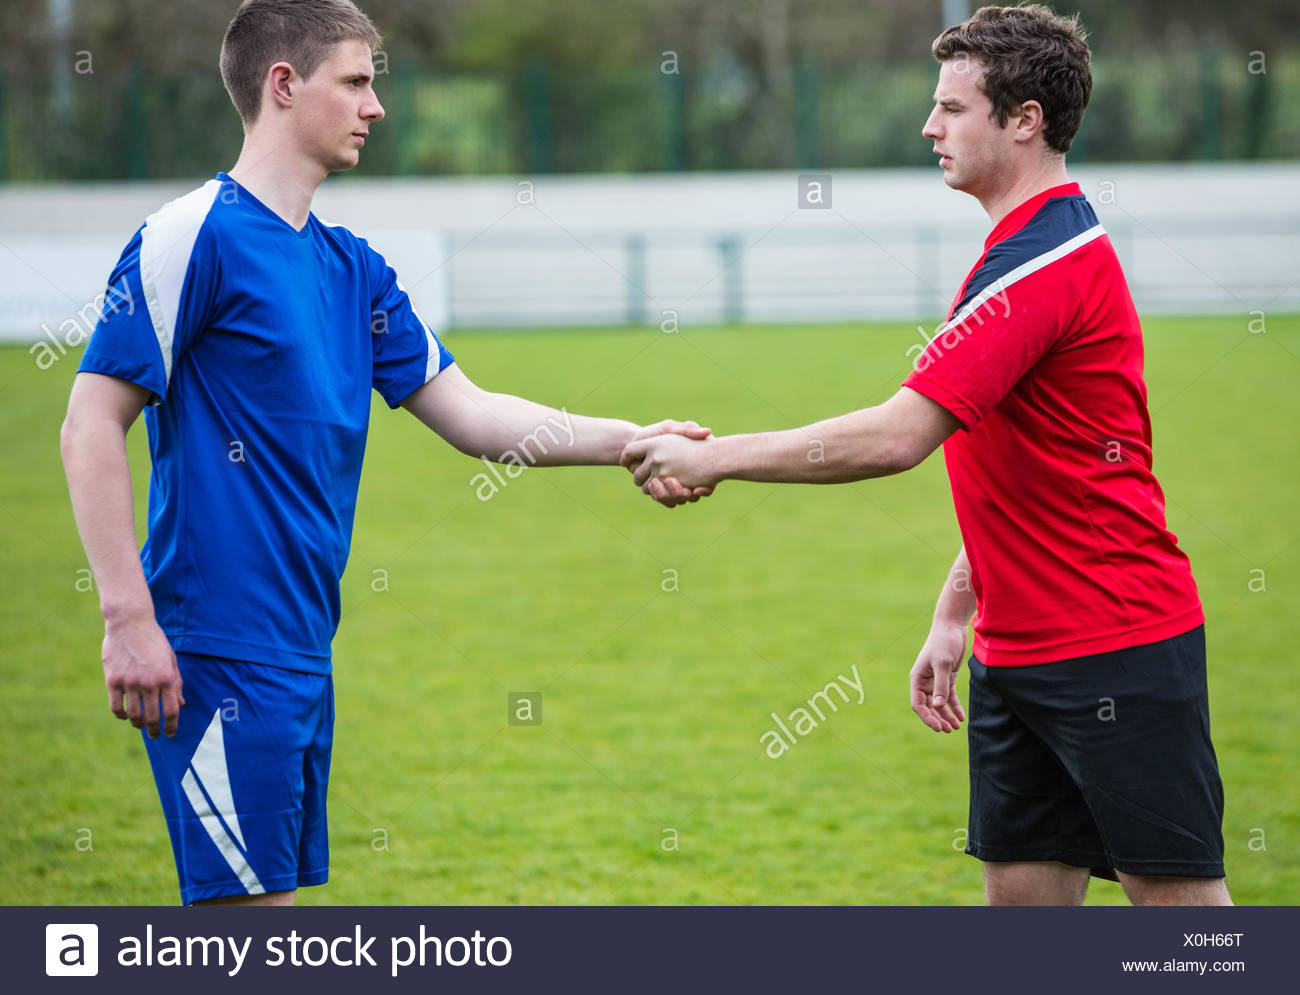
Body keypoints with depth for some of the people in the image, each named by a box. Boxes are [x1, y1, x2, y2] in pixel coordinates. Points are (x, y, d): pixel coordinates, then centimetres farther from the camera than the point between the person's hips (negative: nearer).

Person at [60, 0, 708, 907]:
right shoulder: (197, 236, -9)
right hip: (219, 654, -9)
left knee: (271, 895, 11)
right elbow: (92, 426, -12)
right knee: (250, 903, -10)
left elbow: (467, 414, 17)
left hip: (304, 654, 9)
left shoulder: (352, 269, 15)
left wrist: (630, 441, 5)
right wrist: (128, 617, -17)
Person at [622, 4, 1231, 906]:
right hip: (1018, 653, 10)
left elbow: (896, 437, -25)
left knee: (1177, 899, -5)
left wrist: (717, 458, -17)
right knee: (1022, 894, 8)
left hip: (1118, 646, -10)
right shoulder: (1031, 249, 15)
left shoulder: (1047, 264, -19)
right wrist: (955, 616, 20)